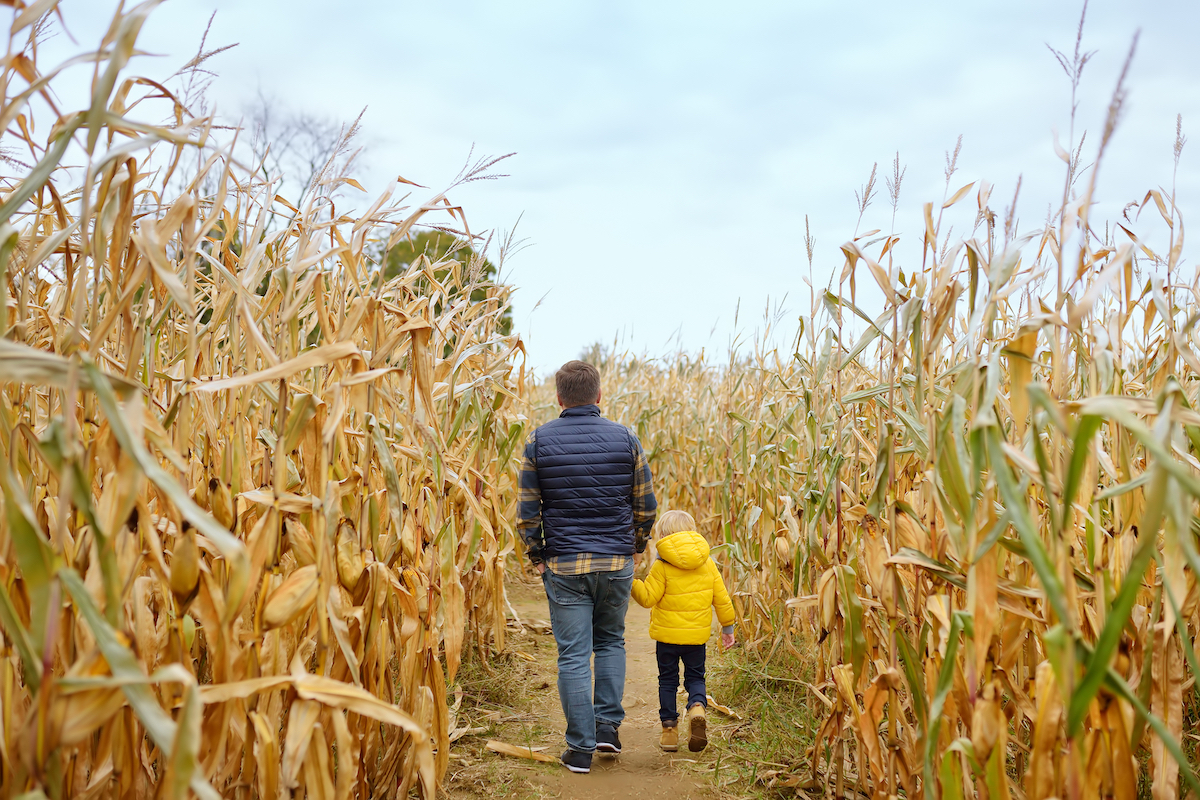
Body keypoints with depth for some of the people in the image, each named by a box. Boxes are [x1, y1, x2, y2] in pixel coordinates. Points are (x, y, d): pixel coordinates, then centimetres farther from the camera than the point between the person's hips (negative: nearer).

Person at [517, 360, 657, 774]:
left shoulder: (539, 441, -3)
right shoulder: (625, 438, -2)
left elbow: (527, 510, -3)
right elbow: (645, 506, 2)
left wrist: (536, 556, 9)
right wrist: (634, 548, 17)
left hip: (563, 565, -1)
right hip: (616, 563, 1)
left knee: (573, 655, 6)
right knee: (610, 641, 22)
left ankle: (581, 748, 11)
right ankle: (608, 724, 16)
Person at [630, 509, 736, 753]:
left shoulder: (662, 566, -11)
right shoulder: (708, 564, 1)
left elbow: (647, 597, -13)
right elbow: (721, 598, 5)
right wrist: (727, 626, 15)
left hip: (667, 634, -2)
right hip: (697, 634, 2)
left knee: (668, 680, 13)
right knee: (695, 677, 16)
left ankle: (669, 728, 14)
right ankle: (697, 707, -13)